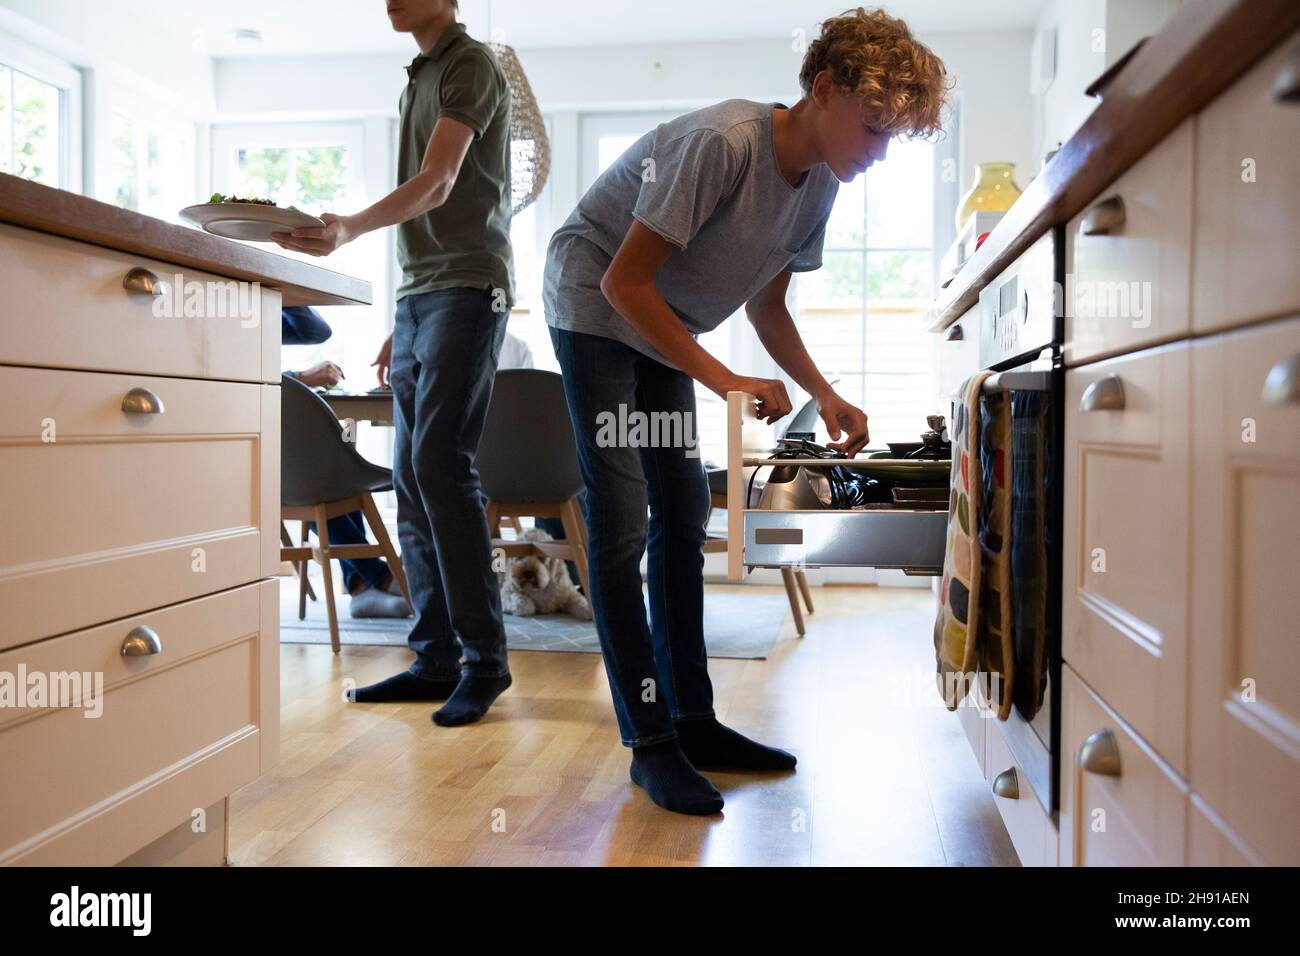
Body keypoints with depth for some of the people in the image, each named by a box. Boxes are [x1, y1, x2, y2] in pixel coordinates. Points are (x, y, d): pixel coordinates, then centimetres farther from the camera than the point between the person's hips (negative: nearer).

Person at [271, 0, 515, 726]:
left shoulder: (471, 64, 0)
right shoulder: (422, 76, 24)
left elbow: (438, 183, -14)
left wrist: (350, 227, -31)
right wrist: (402, 323, 19)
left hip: (467, 288, -8)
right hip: (418, 292, 8)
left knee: (441, 463, -16)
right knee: (412, 477, 2)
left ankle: (485, 657, -9)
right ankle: (437, 659, 7)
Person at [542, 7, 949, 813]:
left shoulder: (818, 182, -2)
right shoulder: (723, 143, -28)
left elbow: (768, 307, 8)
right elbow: (623, 280, -27)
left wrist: (826, 395, -7)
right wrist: (724, 380, -29)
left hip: (663, 329, 9)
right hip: (594, 305, -8)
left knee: (684, 514, 6)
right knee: (623, 522, -12)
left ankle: (692, 720, 16)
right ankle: (651, 744, -4)